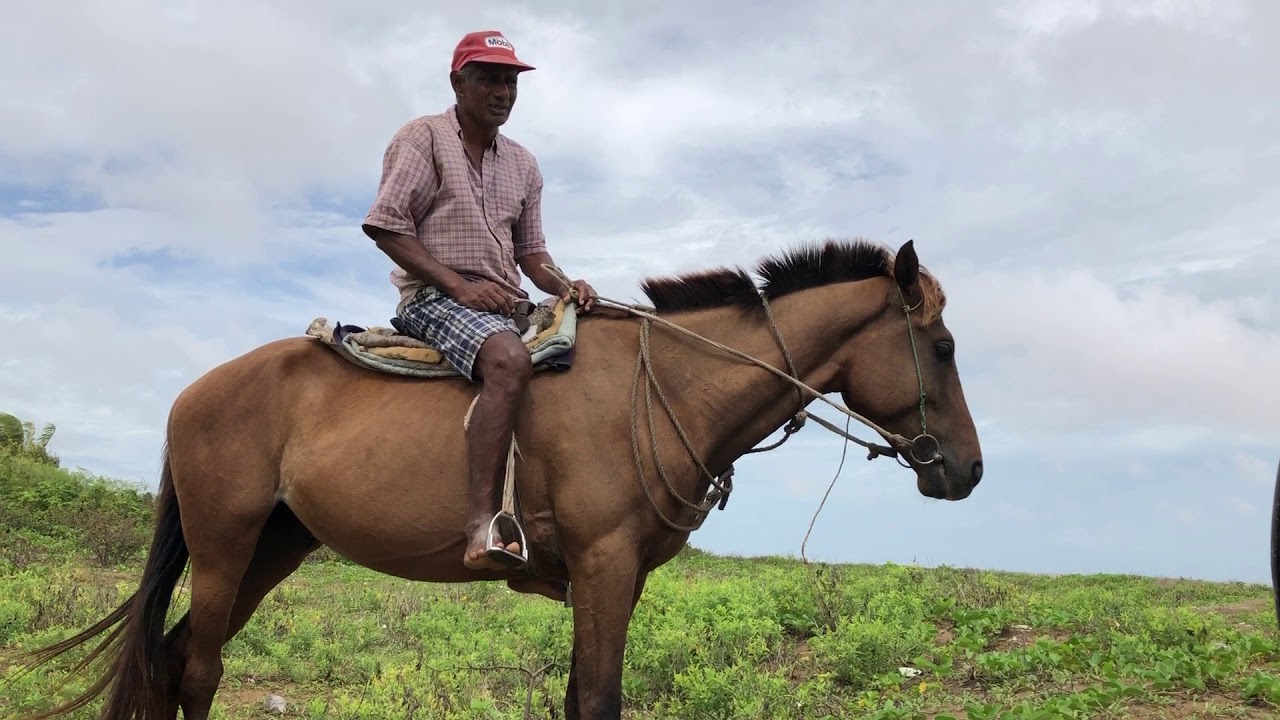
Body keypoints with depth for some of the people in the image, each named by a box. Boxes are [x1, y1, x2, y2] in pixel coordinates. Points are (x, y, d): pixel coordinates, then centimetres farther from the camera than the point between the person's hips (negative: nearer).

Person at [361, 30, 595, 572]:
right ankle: (483, 526, -44)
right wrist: (460, 285, -17)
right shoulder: (423, 137, 2)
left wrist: (565, 288, -3)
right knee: (509, 360, -36)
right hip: (434, 298, -7)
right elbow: (385, 225, -7)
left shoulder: (523, 165, 20)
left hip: (505, 304, 8)